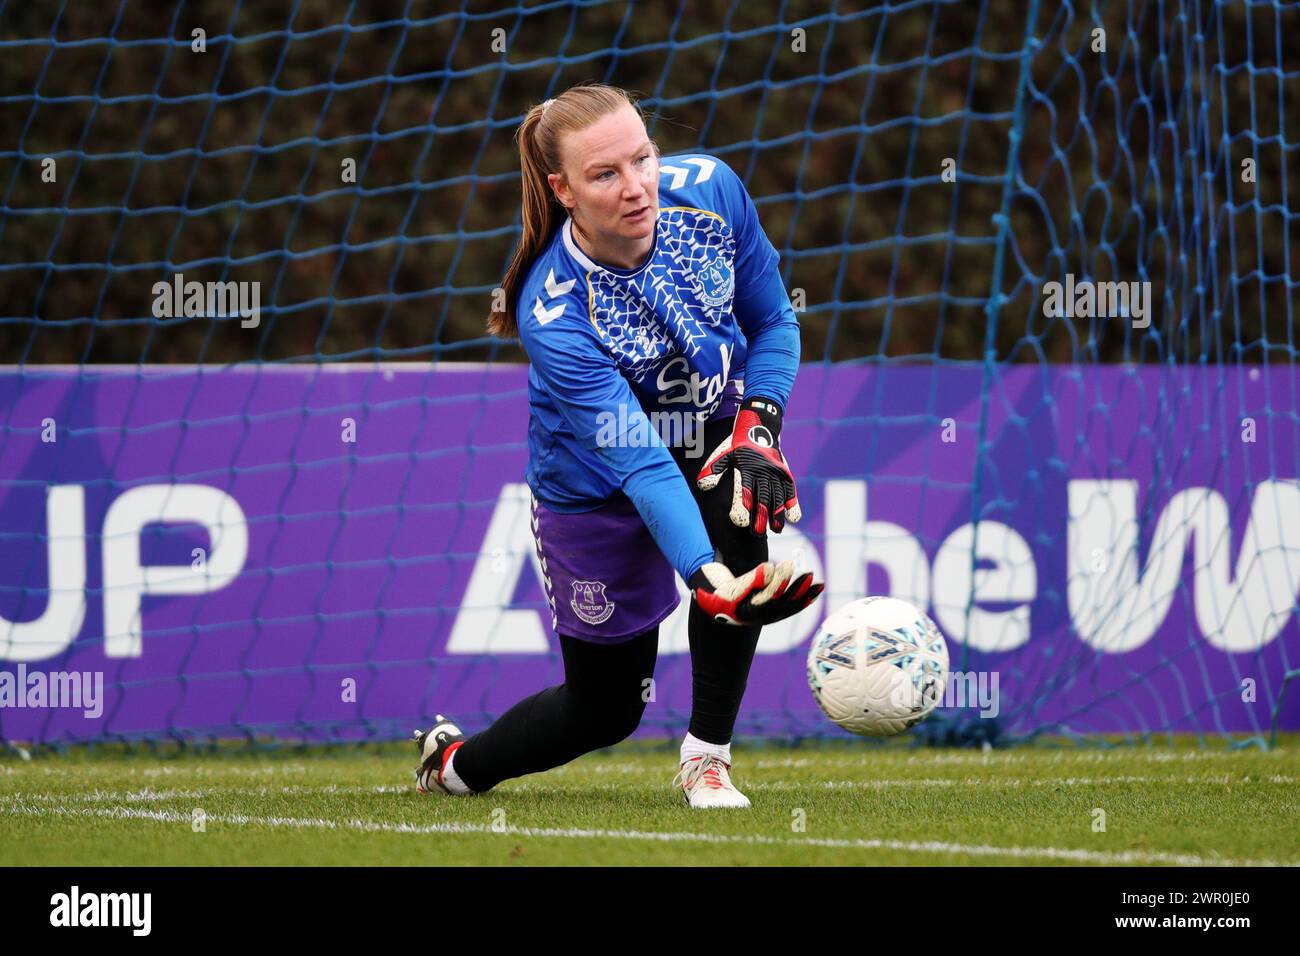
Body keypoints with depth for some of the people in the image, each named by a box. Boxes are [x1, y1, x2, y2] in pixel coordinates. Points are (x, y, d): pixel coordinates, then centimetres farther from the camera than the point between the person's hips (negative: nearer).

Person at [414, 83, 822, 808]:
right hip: (598, 490, -3)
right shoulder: (554, 313, -36)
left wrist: (759, 426, -23)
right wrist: (706, 576, -55)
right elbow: (641, 467, -40)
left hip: (714, 428, 3)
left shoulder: (709, 190, -23)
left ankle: (707, 758, -18)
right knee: (606, 708, 8)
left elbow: (774, 319, -6)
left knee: (737, 509, -34)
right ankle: (452, 763, 41)